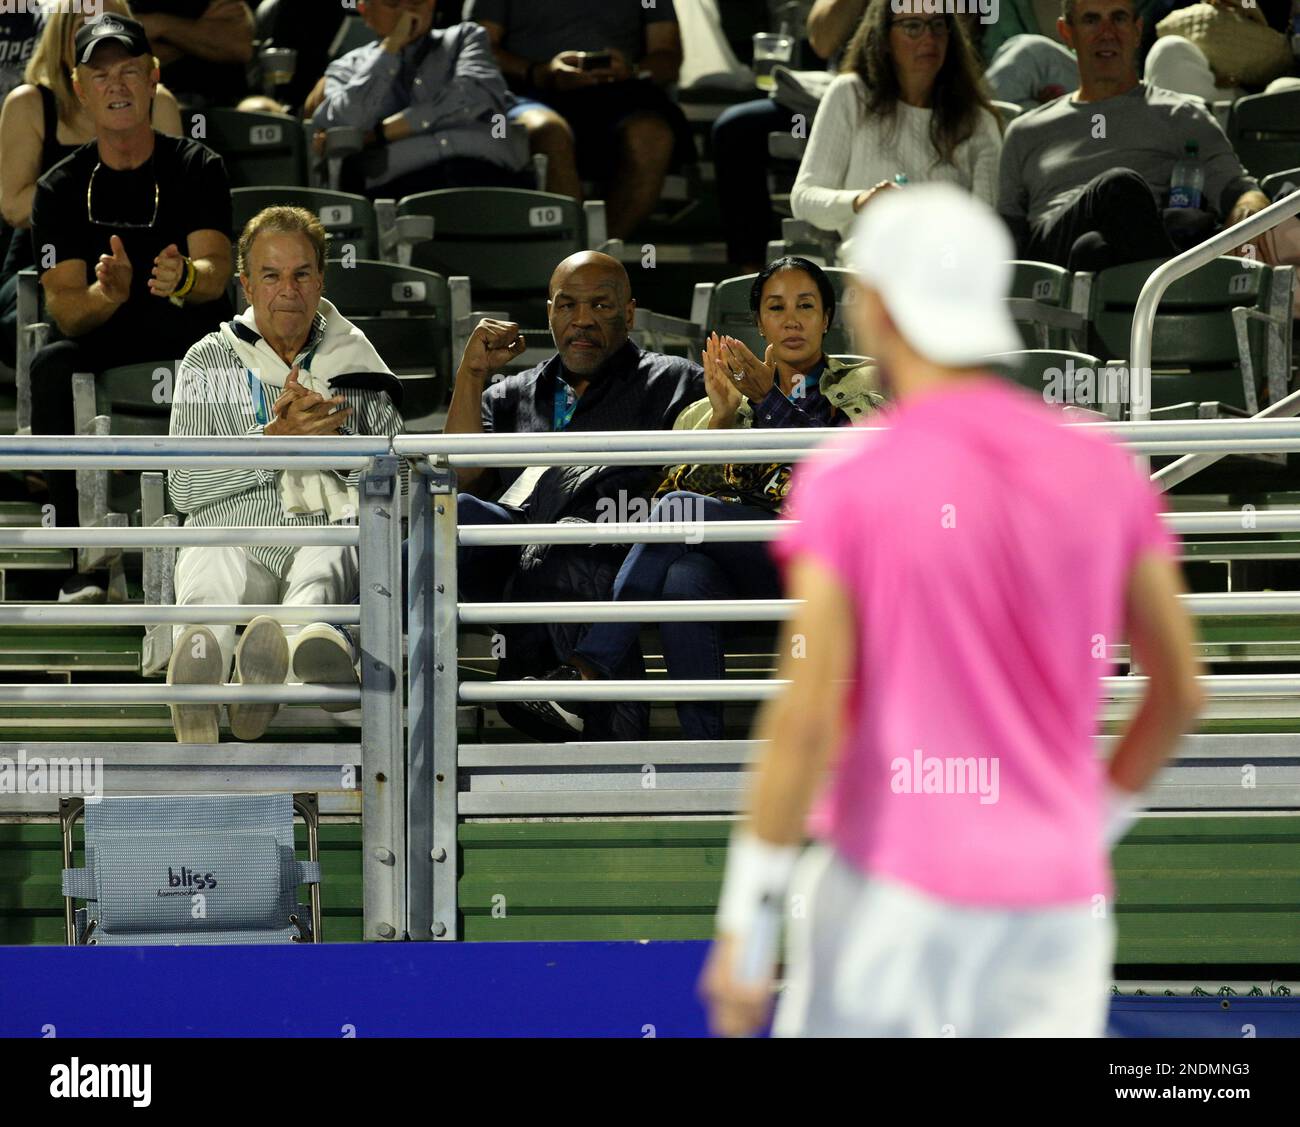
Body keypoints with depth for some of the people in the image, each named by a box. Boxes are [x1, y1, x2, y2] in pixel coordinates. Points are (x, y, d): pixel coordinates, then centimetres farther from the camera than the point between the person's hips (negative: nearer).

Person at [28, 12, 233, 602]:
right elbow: (63, 308, -7)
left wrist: (184, 279, -39)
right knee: (50, 366, -31)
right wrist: (107, 295, -32)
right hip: (105, 349, 1)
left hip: (193, 342, -1)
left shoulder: (195, 167, 2)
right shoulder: (62, 188, 4)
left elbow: (216, 270, -13)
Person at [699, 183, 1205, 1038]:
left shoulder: (850, 484, -9)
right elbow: (1182, 692, 10)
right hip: (1059, 901, 4)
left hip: (892, 896, -4)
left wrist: (745, 929, -10)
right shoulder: (1106, 472, 4)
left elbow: (806, 720, -14)